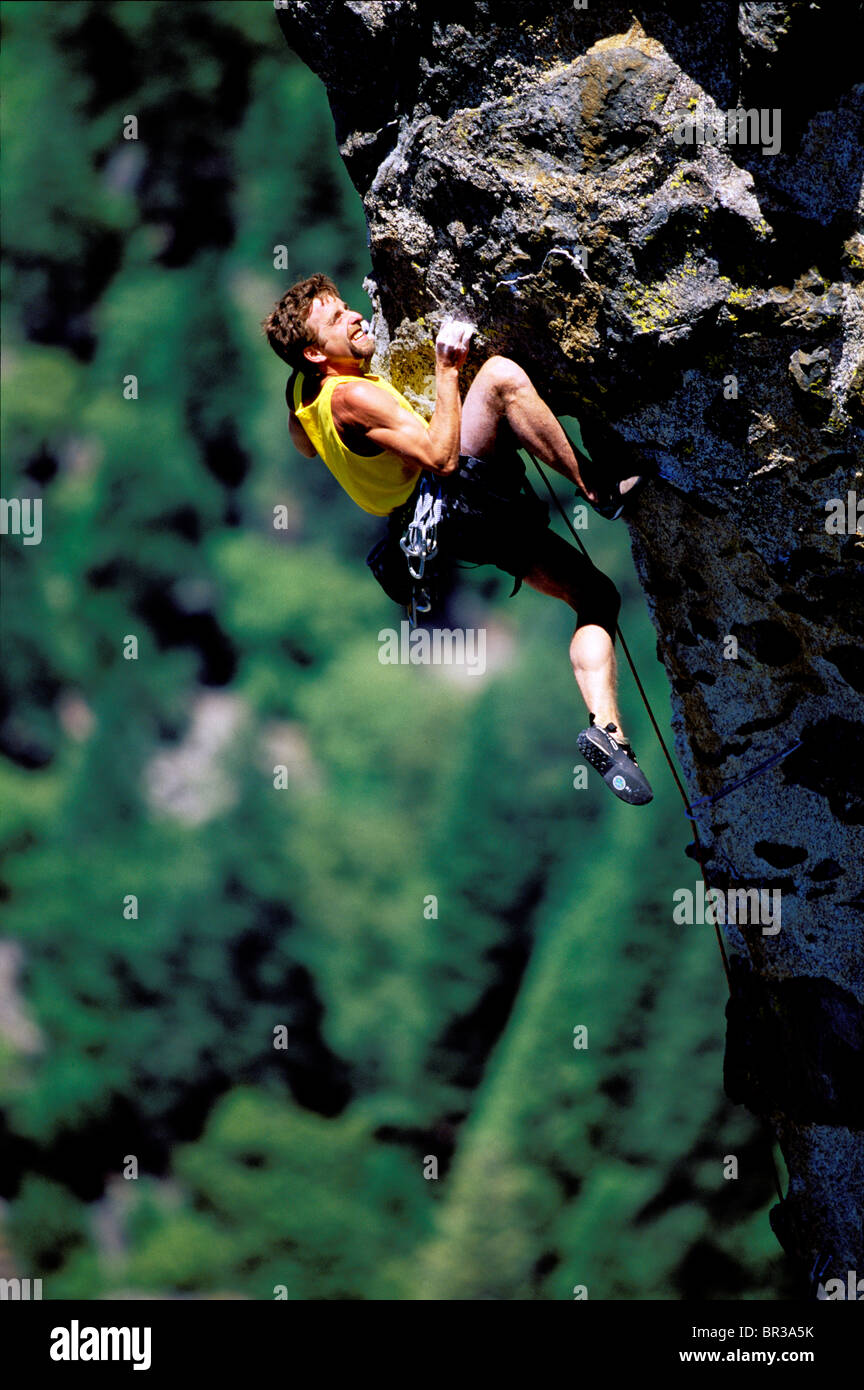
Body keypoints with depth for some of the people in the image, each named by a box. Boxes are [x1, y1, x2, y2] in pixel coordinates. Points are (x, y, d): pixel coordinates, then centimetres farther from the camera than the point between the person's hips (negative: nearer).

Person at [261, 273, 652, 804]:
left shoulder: (306, 394, 11)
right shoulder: (352, 397, -19)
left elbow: (305, 443, 37)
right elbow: (441, 458, -26)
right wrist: (447, 371, -21)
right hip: (460, 501, -10)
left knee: (598, 594, 6)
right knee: (501, 374, -23)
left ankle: (607, 728, -9)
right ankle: (597, 488, -23)